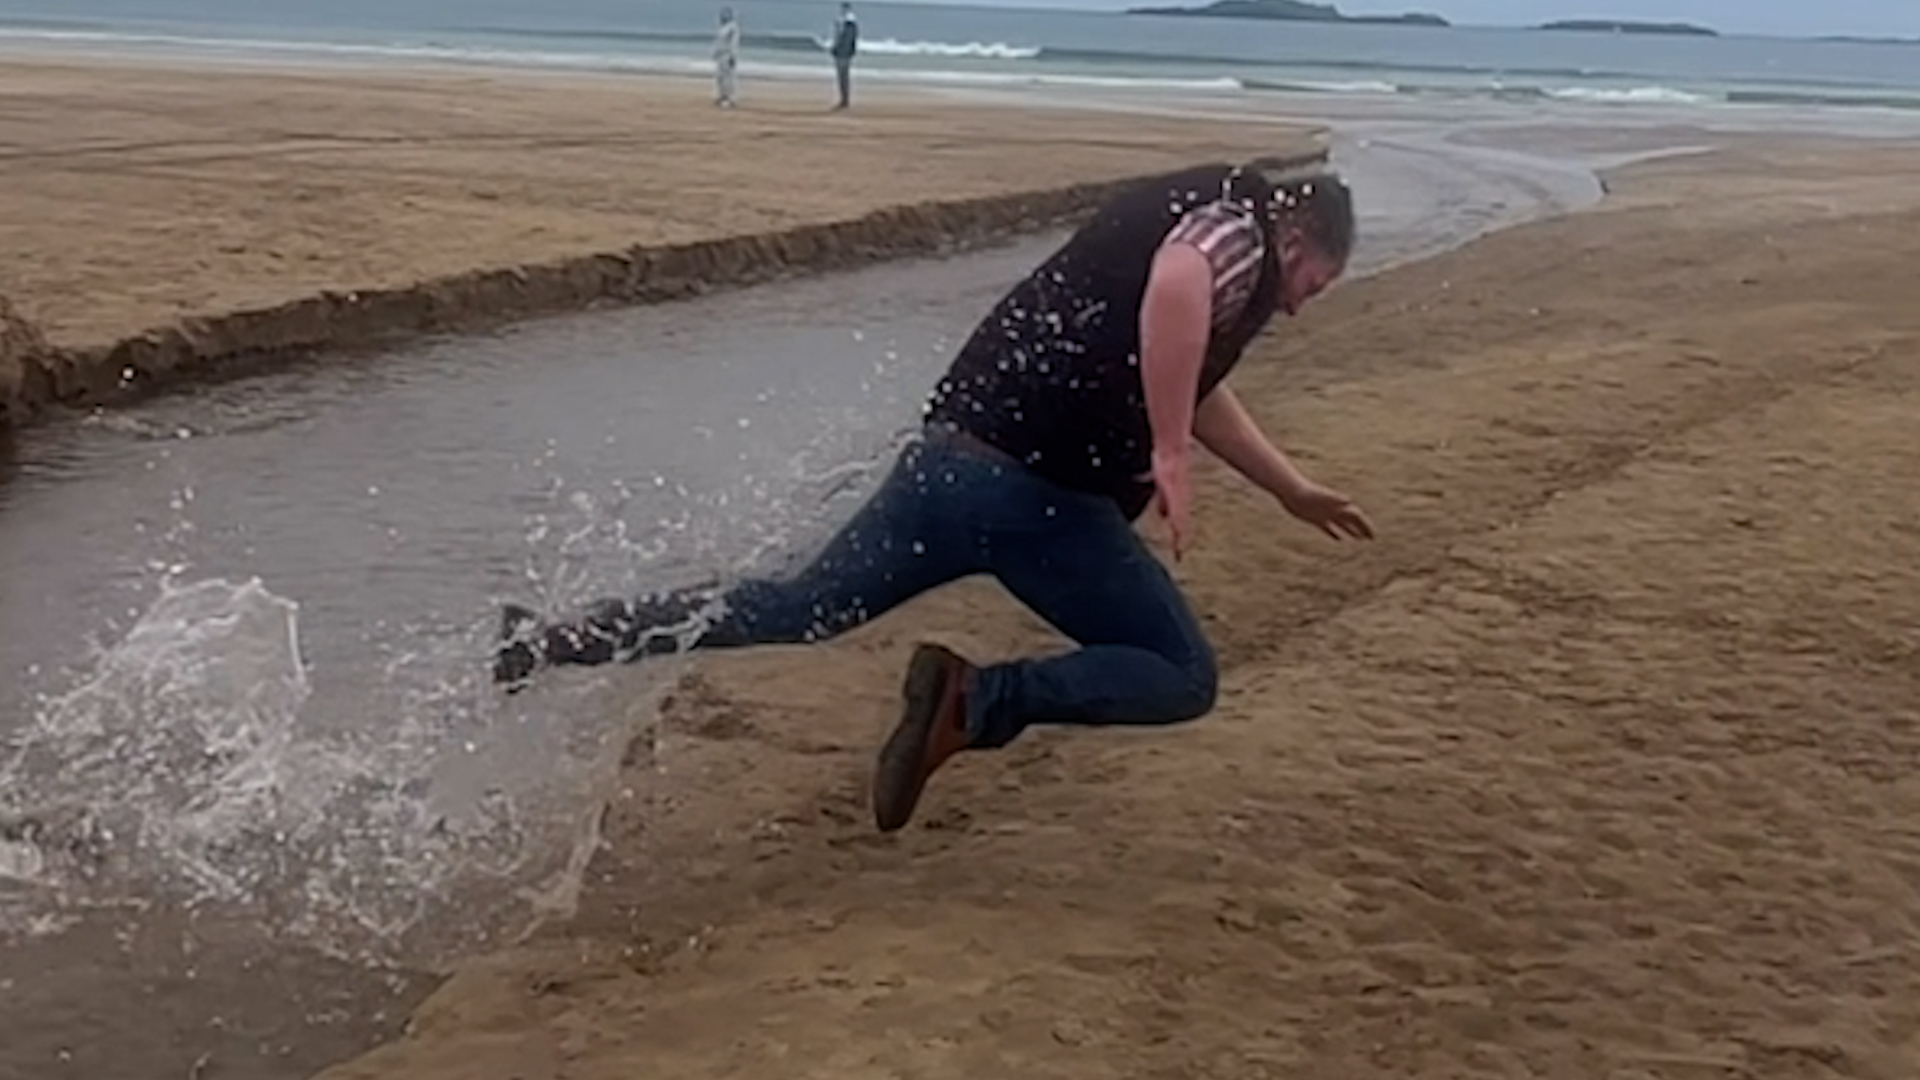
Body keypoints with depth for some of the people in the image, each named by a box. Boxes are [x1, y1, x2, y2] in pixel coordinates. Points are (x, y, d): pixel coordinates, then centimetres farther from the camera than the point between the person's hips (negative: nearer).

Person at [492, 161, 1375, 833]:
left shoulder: (1190, 217, 29)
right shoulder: (1237, 225, -1)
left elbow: (1193, 382, 42)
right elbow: (1176, 289, -27)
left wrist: (1294, 491, 48)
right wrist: (1169, 456, -23)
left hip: (954, 455, 9)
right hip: (1036, 488, -9)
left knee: (799, 608, 17)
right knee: (1182, 677, 2)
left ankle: (549, 640, 14)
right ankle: (977, 701, -16)